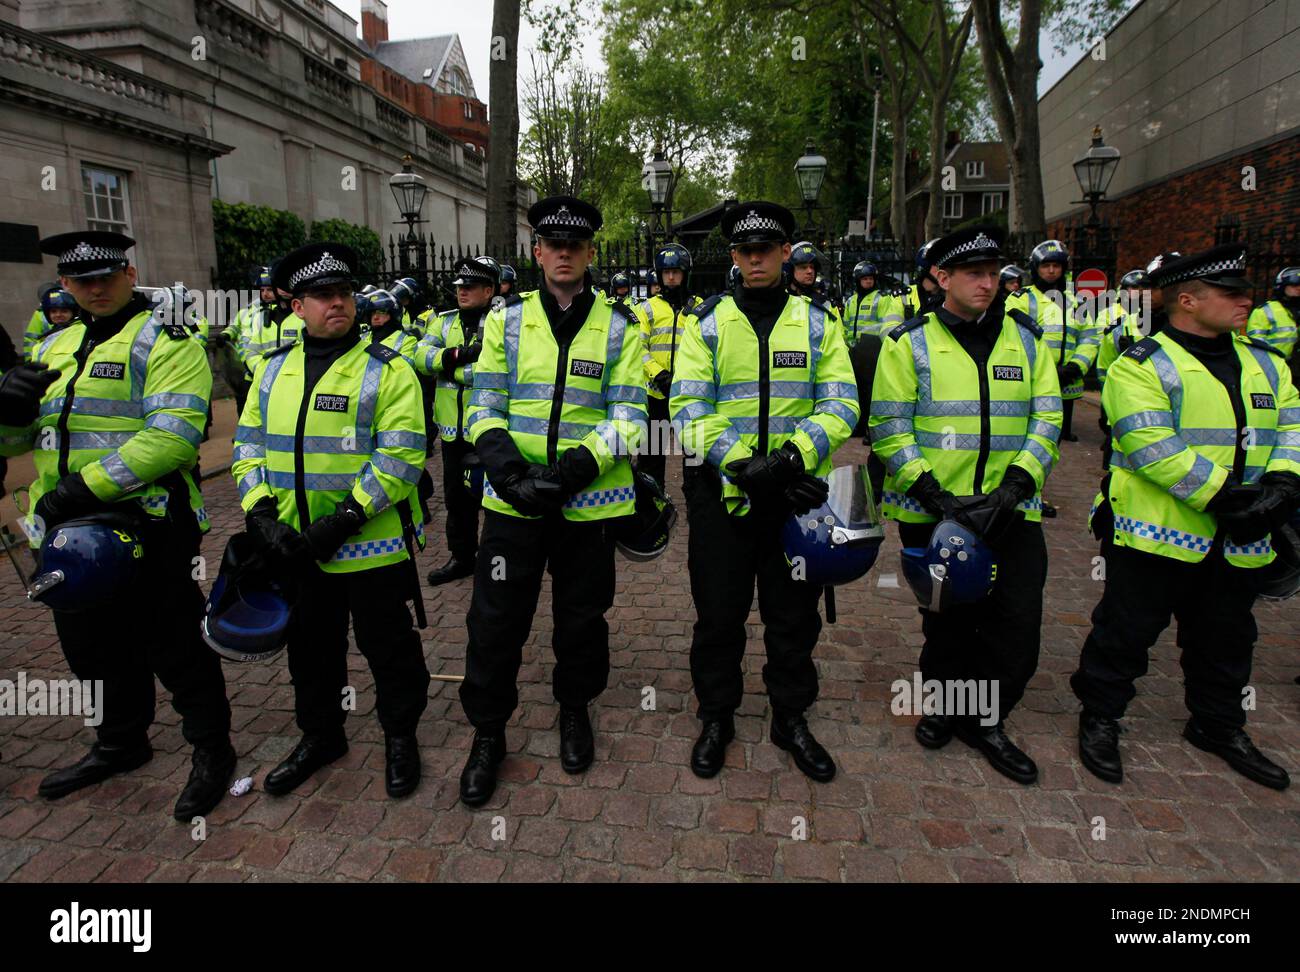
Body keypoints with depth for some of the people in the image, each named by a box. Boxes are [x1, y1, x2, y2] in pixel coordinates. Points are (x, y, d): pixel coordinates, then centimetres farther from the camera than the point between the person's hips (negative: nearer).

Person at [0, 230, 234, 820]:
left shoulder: (164, 342, -9)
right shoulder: (54, 348, 15)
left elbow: (173, 437, -22)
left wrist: (86, 485, -25)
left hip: (147, 527, -8)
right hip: (70, 528, 8)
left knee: (174, 646, 2)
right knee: (95, 647, 20)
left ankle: (211, 751, 20)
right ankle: (121, 743, 41)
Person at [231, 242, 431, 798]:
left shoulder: (387, 369, -9)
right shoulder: (273, 368, 8)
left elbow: (401, 458, -16)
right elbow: (249, 446, 9)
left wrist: (343, 519, -22)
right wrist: (262, 516, -6)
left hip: (371, 546, -5)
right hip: (293, 550, 5)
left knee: (387, 647, 9)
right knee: (311, 648, 20)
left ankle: (400, 737, 32)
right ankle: (320, 736, 42)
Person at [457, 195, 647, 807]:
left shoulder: (619, 326, 1)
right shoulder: (506, 319, 5)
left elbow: (628, 416, -5)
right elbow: (484, 404, 3)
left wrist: (574, 468, -19)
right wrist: (501, 458, -16)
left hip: (589, 499, 0)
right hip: (513, 499, 1)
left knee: (582, 615, 14)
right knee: (496, 618, 5)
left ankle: (574, 710, 40)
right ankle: (488, 734, 26)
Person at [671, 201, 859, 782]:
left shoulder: (818, 321, 5)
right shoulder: (706, 321, 2)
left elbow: (841, 403, -3)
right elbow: (687, 408, -7)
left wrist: (793, 455, -20)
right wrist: (741, 463, -21)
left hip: (797, 491, 1)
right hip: (721, 490, -1)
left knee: (794, 613, 12)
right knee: (719, 610, 9)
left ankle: (791, 719, 33)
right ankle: (716, 718, 30)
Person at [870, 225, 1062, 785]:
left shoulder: (1026, 338, 8)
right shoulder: (909, 342, -2)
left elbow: (1047, 418, 5)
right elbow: (889, 428, -7)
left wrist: (1015, 483, -11)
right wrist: (932, 492, -16)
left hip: (1010, 509, 3)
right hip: (931, 511, -2)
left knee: (1018, 623, 3)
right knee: (947, 621, 11)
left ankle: (985, 720, 26)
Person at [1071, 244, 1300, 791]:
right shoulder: (1141, 367, -11)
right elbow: (1154, 449, -21)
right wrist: (1222, 496, -23)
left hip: (1238, 541, 7)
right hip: (1157, 534, -7)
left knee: (1226, 641, 21)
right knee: (1126, 633, 5)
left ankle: (1219, 726, 40)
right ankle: (1099, 718, 24)